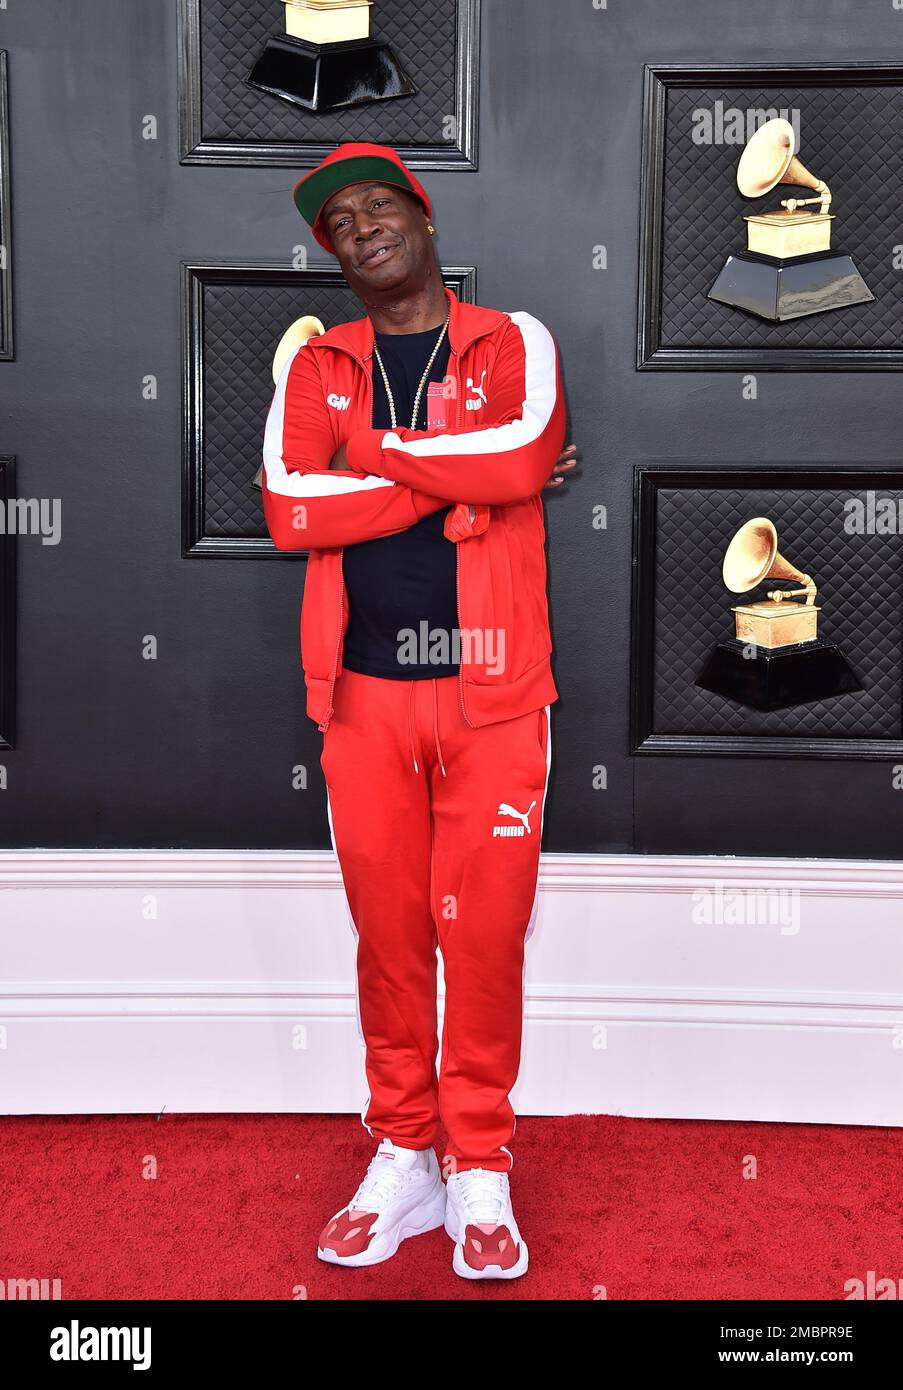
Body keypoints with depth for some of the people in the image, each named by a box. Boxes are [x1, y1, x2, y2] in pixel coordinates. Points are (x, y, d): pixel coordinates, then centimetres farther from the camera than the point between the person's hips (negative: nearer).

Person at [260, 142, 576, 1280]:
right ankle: (402, 1156, 22)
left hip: (491, 688, -2)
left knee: (484, 929, 1)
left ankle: (479, 1170, 16)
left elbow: (525, 452, -17)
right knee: (387, 927, 7)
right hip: (364, 688, 2)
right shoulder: (315, 365, 10)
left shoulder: (513, 343, 6)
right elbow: (287, 509, -7)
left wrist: (371, 445, -6)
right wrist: (461, 477, -10)